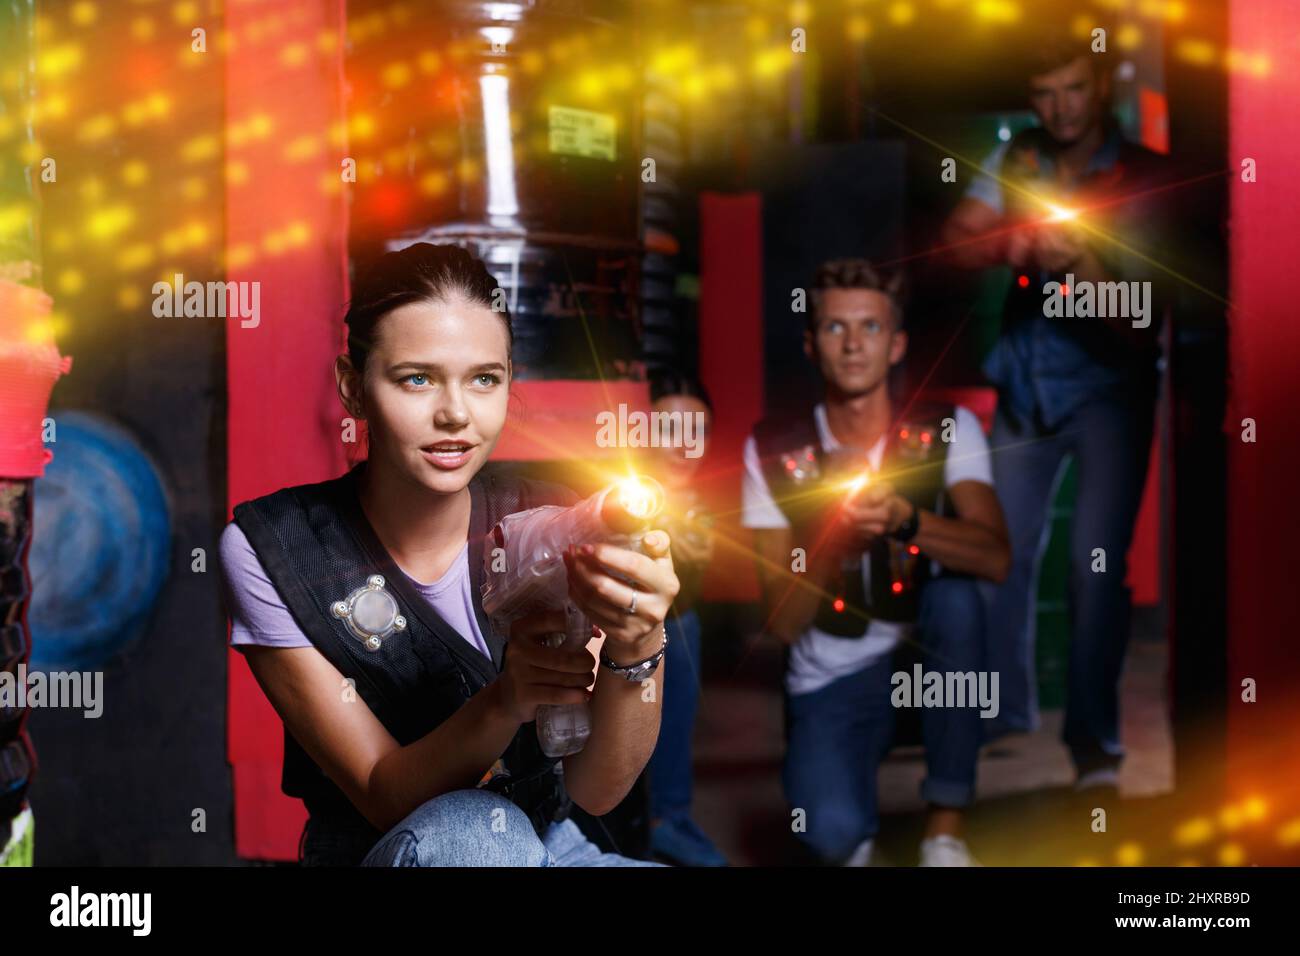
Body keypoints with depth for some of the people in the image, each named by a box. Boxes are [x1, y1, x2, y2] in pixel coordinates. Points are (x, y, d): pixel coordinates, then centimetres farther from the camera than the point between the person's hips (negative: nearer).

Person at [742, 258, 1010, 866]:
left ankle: (945, 830, -18)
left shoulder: (947, 432, -8)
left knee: (956, 594, -33)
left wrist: (904, 518, -41)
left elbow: (995, 558, -24)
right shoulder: (775, 451, -8)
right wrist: (828, 538, -29)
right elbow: (783, 624, -11)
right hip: (830, 678, -1)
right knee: (833, 832, -30)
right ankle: (853, 828, 12)